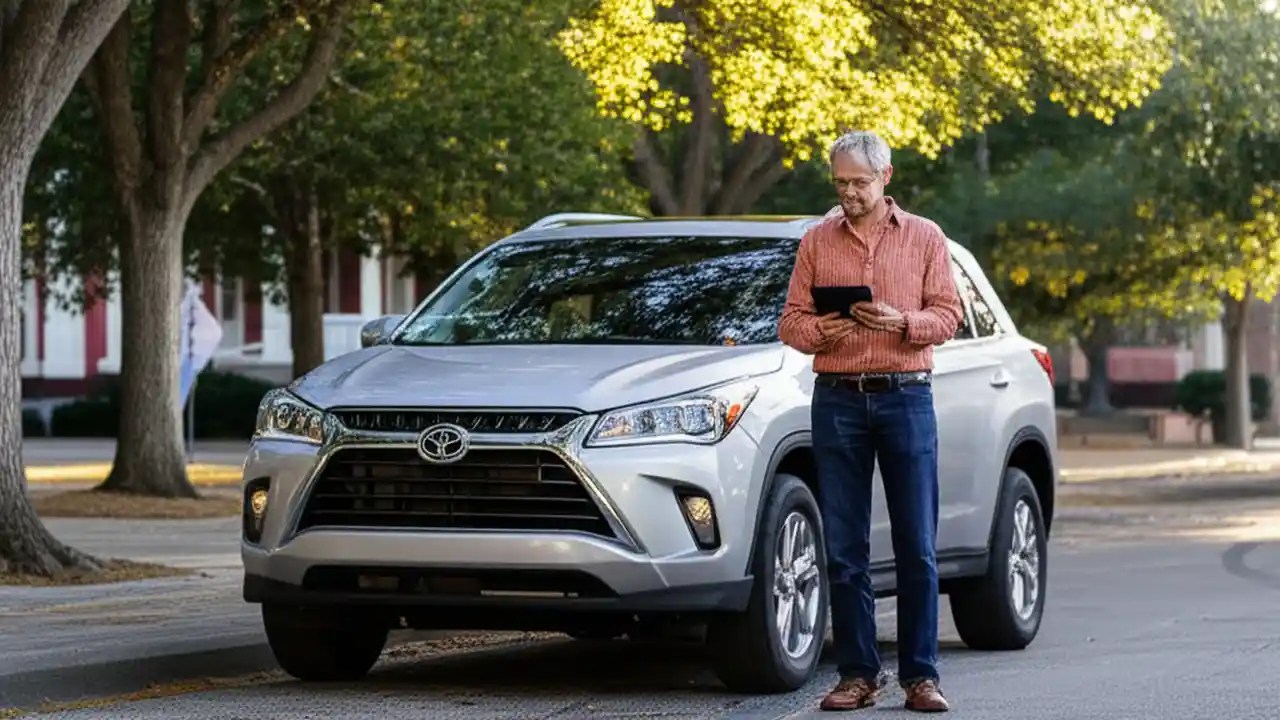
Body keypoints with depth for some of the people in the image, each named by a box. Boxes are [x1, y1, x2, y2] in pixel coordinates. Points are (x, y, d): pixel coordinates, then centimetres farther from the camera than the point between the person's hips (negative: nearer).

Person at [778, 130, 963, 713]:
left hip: (906, 397, -1)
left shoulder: (924, 238, 9)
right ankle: (858, 675, 6)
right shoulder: (817, 242, 12)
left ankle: (920, 675, 1)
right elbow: (790, 321, 9)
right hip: (836, 400, 1)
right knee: (844, 549, 1)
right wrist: (819, 330, -12)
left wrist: (901, 322, -15)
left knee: (916, 546, -3)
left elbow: (947, 316, 4)